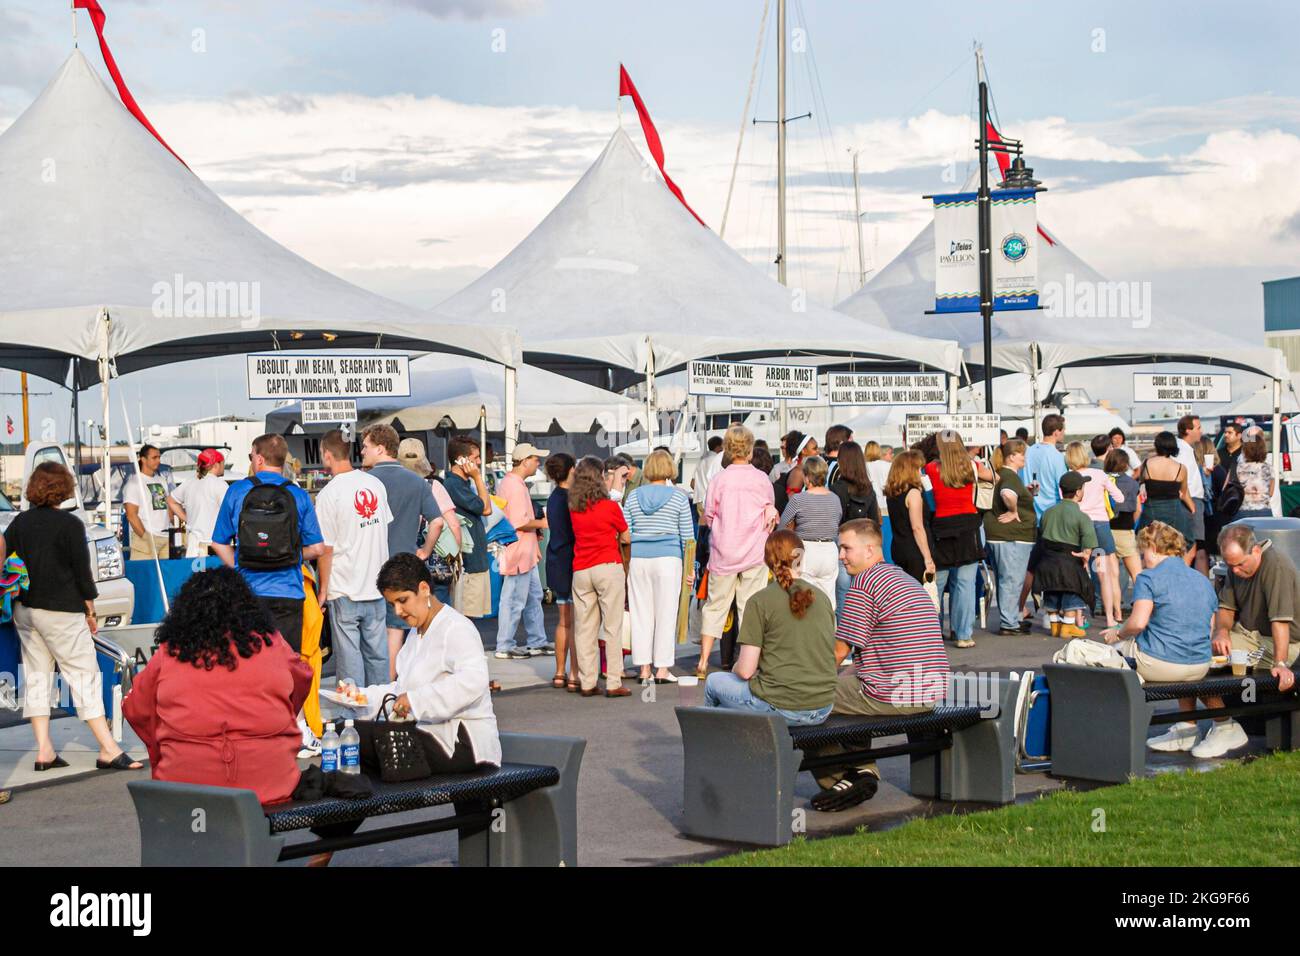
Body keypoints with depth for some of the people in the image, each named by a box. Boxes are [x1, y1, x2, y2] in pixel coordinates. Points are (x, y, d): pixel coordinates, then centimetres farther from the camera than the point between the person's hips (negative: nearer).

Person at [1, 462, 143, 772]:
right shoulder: (70, 524, -10)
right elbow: (82, 571, -8)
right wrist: (90, 611, 2)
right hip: (60, 610, -5)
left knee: (37, 676, 10)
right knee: (85, 675, -2)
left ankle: (44, 751, 6)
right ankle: (108, 749, -4)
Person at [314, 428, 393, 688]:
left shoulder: (329, 494, -13)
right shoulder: (376, 484, 4)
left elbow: (325, 548, -12)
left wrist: (323, 589, -3)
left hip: (344, 589, -5)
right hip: (376, 585, 5)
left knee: (349, 653, 0)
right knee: (377, 650, 11)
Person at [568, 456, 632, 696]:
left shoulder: (573, 508, 4)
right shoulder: (610, 506, -7)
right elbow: (626, 538, 3)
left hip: (581, 571, 4)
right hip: (608, 567, -4)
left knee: (585, 628, 7)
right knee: (612, 626, 0)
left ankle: (587, 683, 8)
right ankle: (613, 683, -1)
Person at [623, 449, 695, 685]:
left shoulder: (633, 496, 8)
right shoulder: (678, 496, 1)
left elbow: (625, 533, 9)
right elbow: (687, 535, 1)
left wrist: (624, 563, 16)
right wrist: (690, 566, 6)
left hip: (637, 558, 3)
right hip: (667, 557, -3)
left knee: (640, 613, 6)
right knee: (666, 613, 2)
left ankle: (644, 669, 7)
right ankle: (662, 669, 2)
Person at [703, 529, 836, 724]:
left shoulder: (760, 601, -9)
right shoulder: (822, 598, 5)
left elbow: (745, 670, -11)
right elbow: (830, 656, 12)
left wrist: (734, 669, 13)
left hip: (780, 708, -6)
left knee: (714, 682, 22)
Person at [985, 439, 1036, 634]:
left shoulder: (1002, 475, 15)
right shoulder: (1011, 477, -16)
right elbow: (1008, 494, -38)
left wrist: (1026, 491, 22)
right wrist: (1013, 511, -21)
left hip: (1000, 535, 10)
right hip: (1011, 535, -10)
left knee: (1007, 579, 16)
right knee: (1012, 580, -5)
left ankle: (1014, 618, 25)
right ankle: (1009, 624, -2)